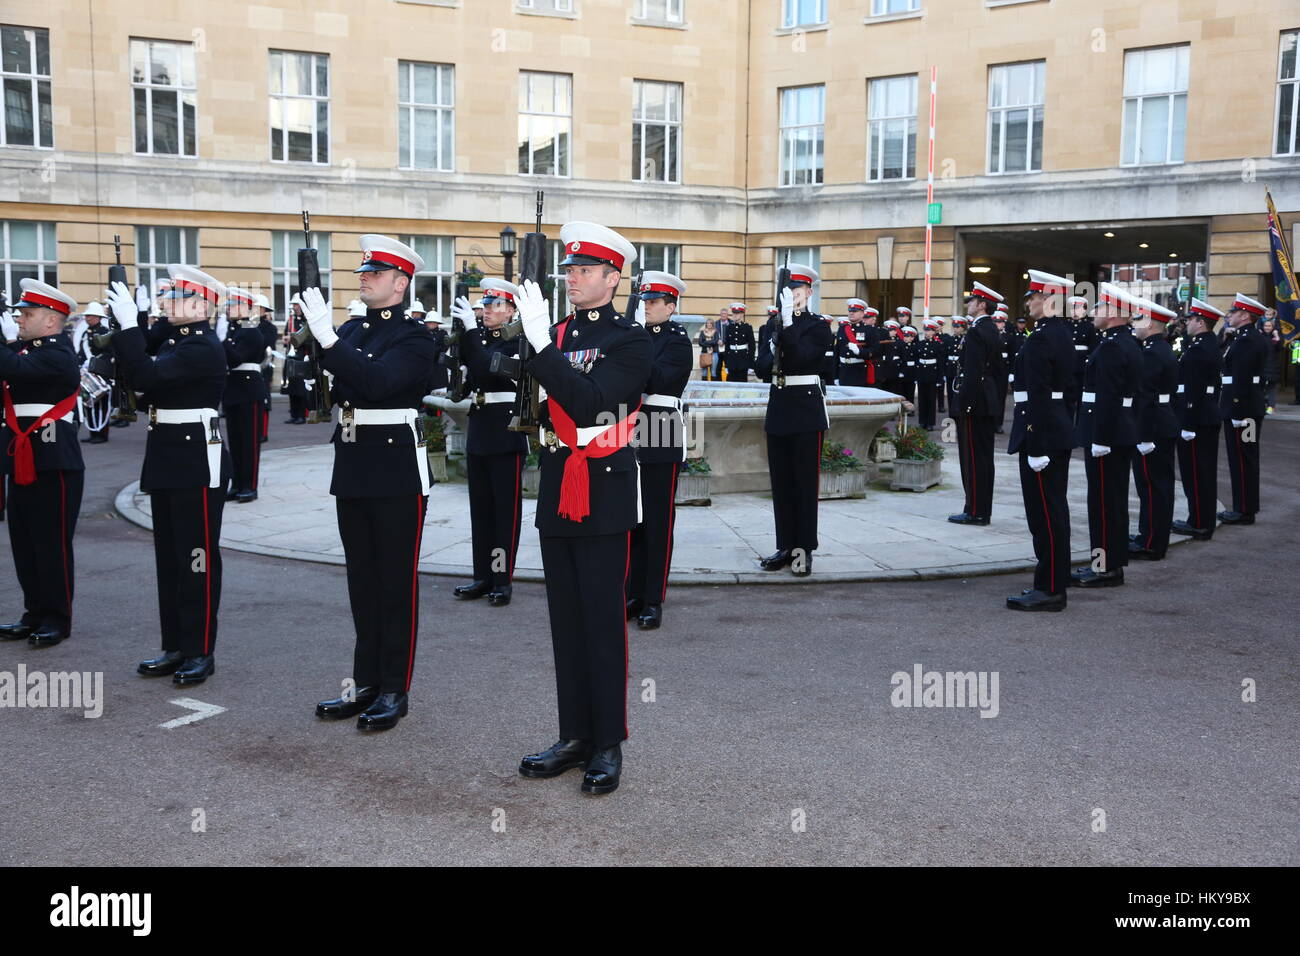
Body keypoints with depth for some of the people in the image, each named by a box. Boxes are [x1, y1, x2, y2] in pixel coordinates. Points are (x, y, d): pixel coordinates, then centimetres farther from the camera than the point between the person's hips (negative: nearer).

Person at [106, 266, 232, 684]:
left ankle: (201, 652, 7)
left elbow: (147, 376, -25)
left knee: (197, 558, -2)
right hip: (168, 461, 10)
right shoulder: (177, 340, 15)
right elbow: (136, 376, 11)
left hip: (197, 462, -10)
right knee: (169, 556, 13)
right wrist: (124, 326, 3)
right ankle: (176, 647, 22)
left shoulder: (203, 346, -15)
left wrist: (128, 324, -20)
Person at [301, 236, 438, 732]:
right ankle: (366, 683, 22)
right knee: (363, 579, 12)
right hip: (351, 467, 7)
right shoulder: (351, 329, 13)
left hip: (397, 470, -7)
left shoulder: (414, 337, -8)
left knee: (397, 581, 1)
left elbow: (377, 380, -25)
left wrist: (327, 337, -28)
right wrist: (310, 333, -8)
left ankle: (395, 690, 10)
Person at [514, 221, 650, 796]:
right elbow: (531, 404, 11)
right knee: (566, 620, 10)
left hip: (605, 495, -6)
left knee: (603, 621, -1)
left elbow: (589, 402, -22)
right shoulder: (554, 334, 12)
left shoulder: (630, 339, -7)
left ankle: (608, 745, 9)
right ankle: (575, 736, 20)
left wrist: (541, 347, -25)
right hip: (556, 491, 6)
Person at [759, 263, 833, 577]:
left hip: (807, 409, -5)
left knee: (805, 481, -1)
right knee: (781, 481, 8)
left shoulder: (819, 327, -3)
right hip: (778, 407, 6)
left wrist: (788, 322, -24)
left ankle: (804, 549, 5)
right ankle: (785, 547, 16)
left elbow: (801, 358, -20)